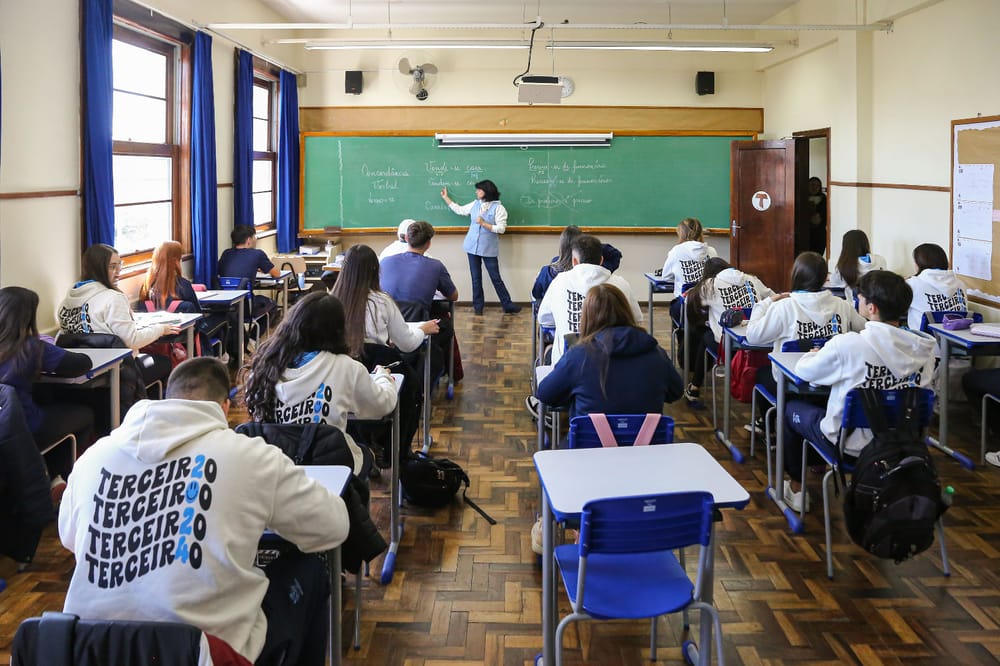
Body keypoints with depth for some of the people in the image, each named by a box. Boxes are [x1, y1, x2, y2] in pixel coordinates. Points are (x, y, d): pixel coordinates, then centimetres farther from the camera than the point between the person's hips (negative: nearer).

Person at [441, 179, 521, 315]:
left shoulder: (498, 208, -9)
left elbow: (501, 228, -15)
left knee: (496, 278, -2)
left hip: (489, 249, -5)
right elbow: (459, 210, 20)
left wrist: (484, 223, -19)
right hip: (473, 247, 5)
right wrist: (446, 197, 23)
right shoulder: (475, 204, 7)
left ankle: (507, 305, 6)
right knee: (476, 278, 8)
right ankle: (478, 306, 16)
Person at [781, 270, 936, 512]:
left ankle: (796, 488, 34)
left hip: (852, 442, -5)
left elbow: (804, 371, -12)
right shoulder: (923, 347, -12)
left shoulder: (846, 344, -26)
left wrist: (814, 354, 12)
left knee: (791, 408, 24)